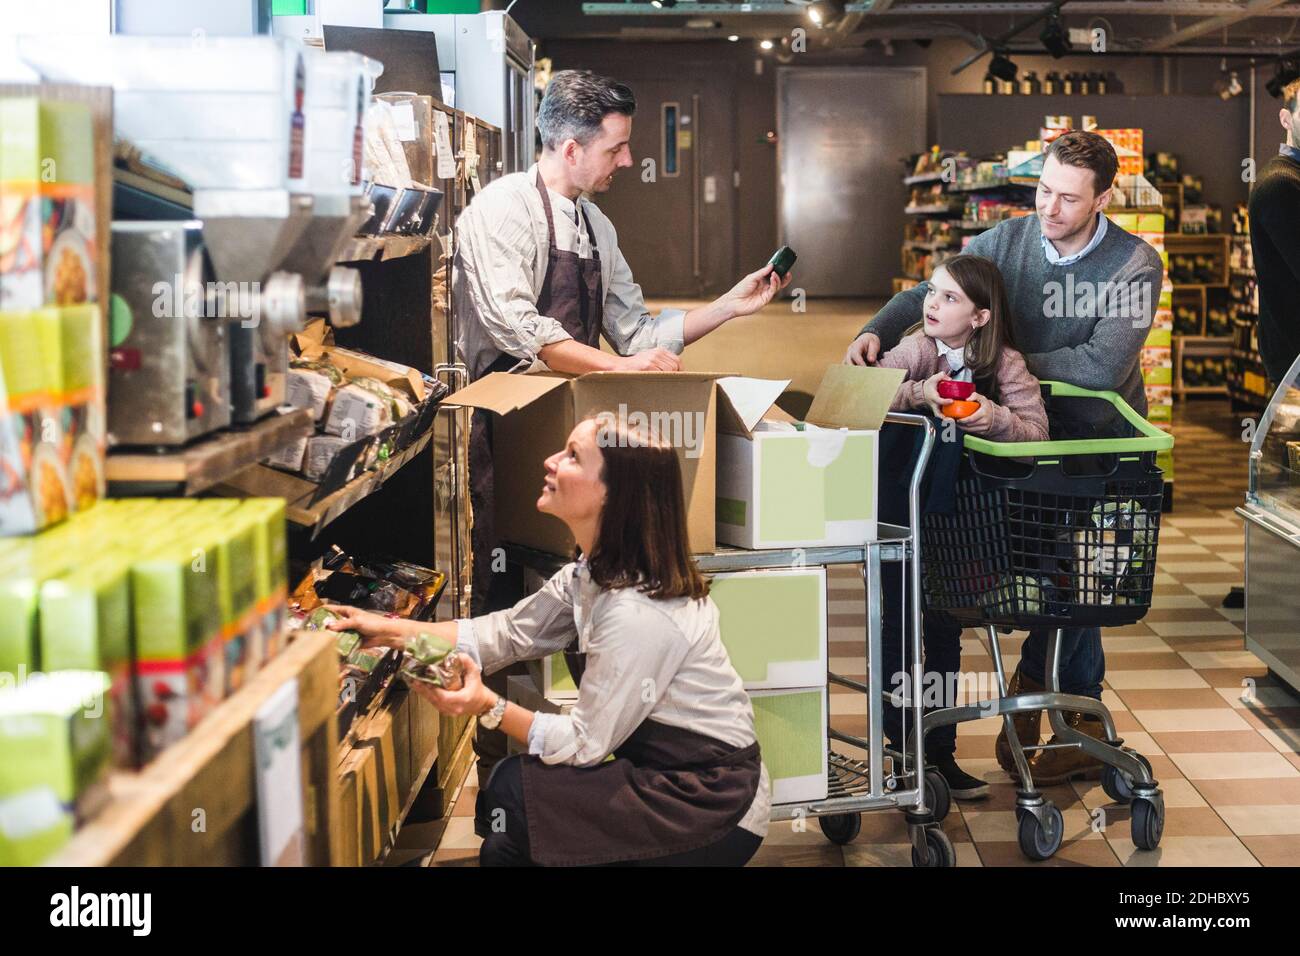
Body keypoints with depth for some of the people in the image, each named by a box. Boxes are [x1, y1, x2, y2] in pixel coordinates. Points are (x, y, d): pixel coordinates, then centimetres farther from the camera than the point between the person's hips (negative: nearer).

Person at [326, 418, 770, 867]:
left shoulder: (636, 613, -28)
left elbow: (585, 744, -20)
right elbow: (507, 632, 6)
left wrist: (489, 706, -26)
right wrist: (390, 630, 2)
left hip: (715, 809, -8)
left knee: (513, 789, -11)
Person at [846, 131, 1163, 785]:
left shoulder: (1135, 266, -17)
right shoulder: (1009, 241, -5)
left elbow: (1100, 368, -25)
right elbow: (926, 292, 0)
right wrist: (877, 330, -19)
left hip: (1101, 434, -3)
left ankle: (1030, 688, 9)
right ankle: (1084, 727, 15)